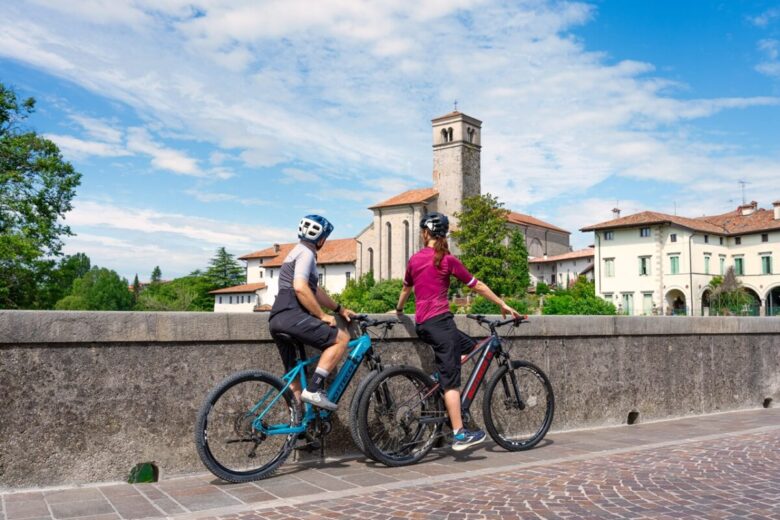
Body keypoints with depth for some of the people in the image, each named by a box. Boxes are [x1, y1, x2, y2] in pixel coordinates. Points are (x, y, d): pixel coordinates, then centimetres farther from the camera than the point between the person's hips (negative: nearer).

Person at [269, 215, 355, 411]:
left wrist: (339, 309, 30)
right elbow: (300, 288, -19)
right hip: (291, 315, -11)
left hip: (278, 320, 11)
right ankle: (313, 390, -16)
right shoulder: (306, 252, -4)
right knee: (341, 338, -10)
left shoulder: (299, 252, 28)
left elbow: (315, 290, 32)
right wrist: (322, 316, -12)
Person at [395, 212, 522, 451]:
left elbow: (406, 289, 26)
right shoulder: (447, 259, -3)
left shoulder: (414, 259, 12)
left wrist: (398, 310, 45)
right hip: (440, 321, -6)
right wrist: (503, 304, 11)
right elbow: (477, 286, 1)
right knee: (451, 380, -8)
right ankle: (459, 435, -10)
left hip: (422, 324, 6)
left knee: (469, 347, 22)